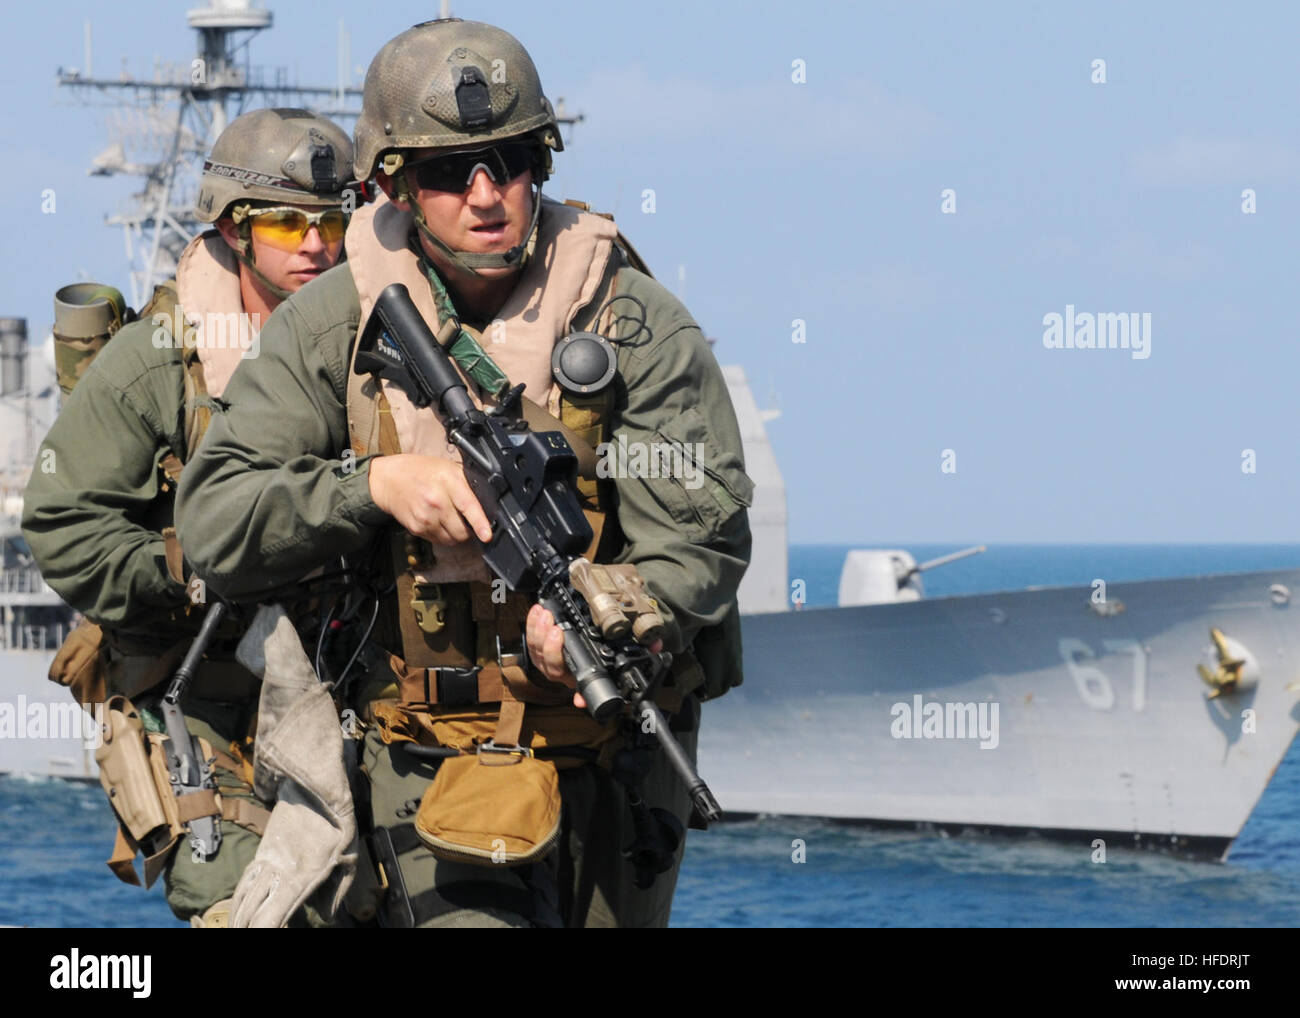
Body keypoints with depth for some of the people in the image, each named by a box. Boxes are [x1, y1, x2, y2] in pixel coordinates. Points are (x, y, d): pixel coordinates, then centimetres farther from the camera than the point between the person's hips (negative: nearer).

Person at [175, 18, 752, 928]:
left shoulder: (635, 323, -8)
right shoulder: (333, 324, -3)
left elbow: (706, 534, -13)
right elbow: (213, 523, -6)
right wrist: (373, 485, -22)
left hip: (615, 757, 1)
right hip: (430, 761, -1)